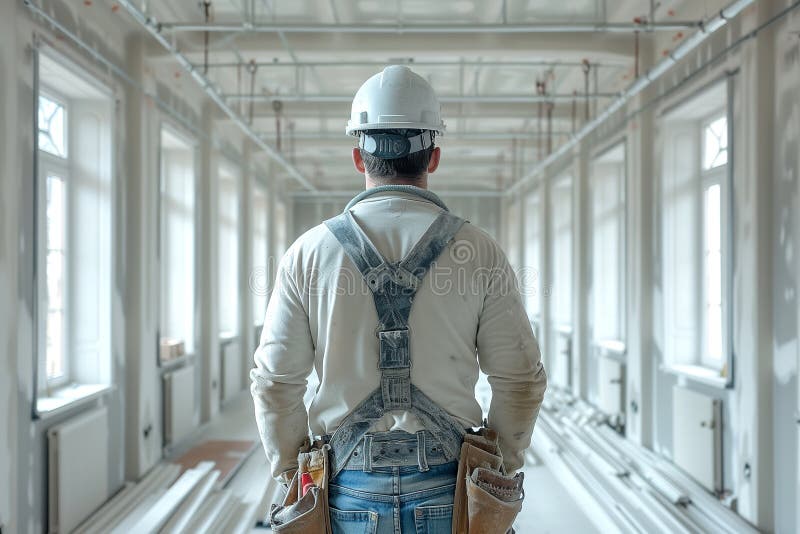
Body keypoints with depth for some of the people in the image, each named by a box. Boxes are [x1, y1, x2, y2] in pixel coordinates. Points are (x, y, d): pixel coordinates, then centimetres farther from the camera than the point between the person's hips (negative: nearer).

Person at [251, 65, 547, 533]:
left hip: (350, 486, 1)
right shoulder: (481, 251, -4)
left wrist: (292, 473, 11)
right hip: (446, 488, 0)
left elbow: (275, 381, -1)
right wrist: (502, 468, 12)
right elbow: (520, 379, -2)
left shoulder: (309, 252, -3)